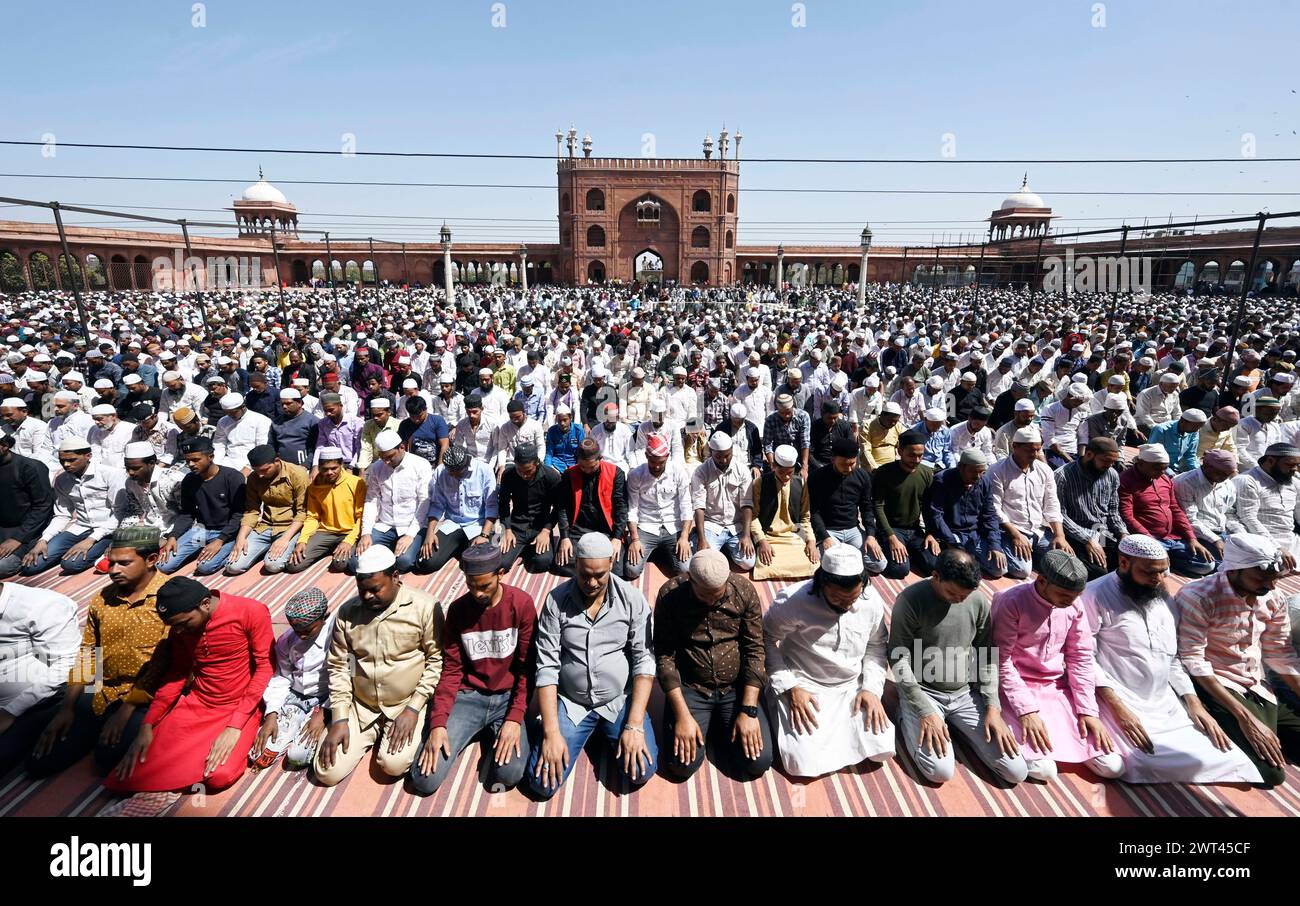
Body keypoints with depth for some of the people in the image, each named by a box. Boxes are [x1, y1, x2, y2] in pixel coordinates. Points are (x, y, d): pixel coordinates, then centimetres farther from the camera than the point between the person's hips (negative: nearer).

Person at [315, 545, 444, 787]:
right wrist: (339, 719, -4)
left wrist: (413, 708, -15)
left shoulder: (424, 606, -14)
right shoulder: (347, 612, -3)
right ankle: (373, 734, 19)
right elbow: (338, 667, 3)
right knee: (327, 772, -7)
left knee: (393, 764, -24)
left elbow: (436, 660, -10)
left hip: (407, 704, -4)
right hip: (360, 707, 4)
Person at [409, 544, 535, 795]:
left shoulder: (521, 604, -11)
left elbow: (528, 667, -8)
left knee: (510, 773, -25)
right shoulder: (457, 609, -4)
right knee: (424, 780, -12)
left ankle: (499, 733, 8)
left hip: (508, 696, -2)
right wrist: (438, 723, -14)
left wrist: (515, 718, -18)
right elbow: (451, 670, -1)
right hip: (468, 697, 2)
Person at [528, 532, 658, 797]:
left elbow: (644, 661, -9)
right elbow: (547, 666, -10)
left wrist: (635, 725, -17)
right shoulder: (556, 600, -9)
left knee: (641, 770, -19)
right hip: (570, 703, 0)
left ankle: (605, 732, 12)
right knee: (542, 783, -13)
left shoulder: (633, 599, -10)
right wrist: (552, 732, -16)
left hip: (620, 701, 0)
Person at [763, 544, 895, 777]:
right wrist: (789, 687, -16)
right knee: (805, 764, -18)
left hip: (852, 687, 4)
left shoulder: (872, 600, -8)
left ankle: (837, 729, 15)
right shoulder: (793, 600, -24)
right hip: (803, 687, -4)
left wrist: (872, 688, -3)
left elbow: (877, 645, 9)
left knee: (883, 749, -11)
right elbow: (766, 640, -11)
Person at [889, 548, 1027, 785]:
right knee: (941, 771, -22)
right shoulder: (910, 600, -18)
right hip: (922, 692, -4)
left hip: (966, 693, 5)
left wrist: (993, 707, -5)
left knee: (1017, 771, -5)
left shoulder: (979, 600, -4)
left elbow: (987, 656, 6)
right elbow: (899, 659, -14)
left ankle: (956, 725, 17)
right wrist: (926, 712, -19)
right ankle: (910, 718, 7)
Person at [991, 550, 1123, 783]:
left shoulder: (1074, 604, -2)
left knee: (1112, 766, -8)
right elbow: (1002, 661, -18)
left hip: (1057, 686, 5)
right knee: (1043, 769, -23)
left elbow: (1081, 656, 4)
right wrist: (1026, 710, -24)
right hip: (1018, 686, -5)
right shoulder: (1012, 602, -20)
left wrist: (1088, 710, -4)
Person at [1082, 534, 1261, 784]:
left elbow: (1173, 659, 19)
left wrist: (1193, 702, 5)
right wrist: (1119, 709, -19)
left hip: (1168, 704, 7)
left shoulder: (1163, 599, 15)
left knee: (1228, 760, -7)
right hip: (1119, 702, -7)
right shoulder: (1096, 596, -9)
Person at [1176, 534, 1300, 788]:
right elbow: (1193, 662, -23)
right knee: (1271, 772, -20)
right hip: (1212, 687, -7)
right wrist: (1244, 716, -27)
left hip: (1257, 688, 8)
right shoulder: (1198, 597, -21)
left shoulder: (1274, 599, 1)